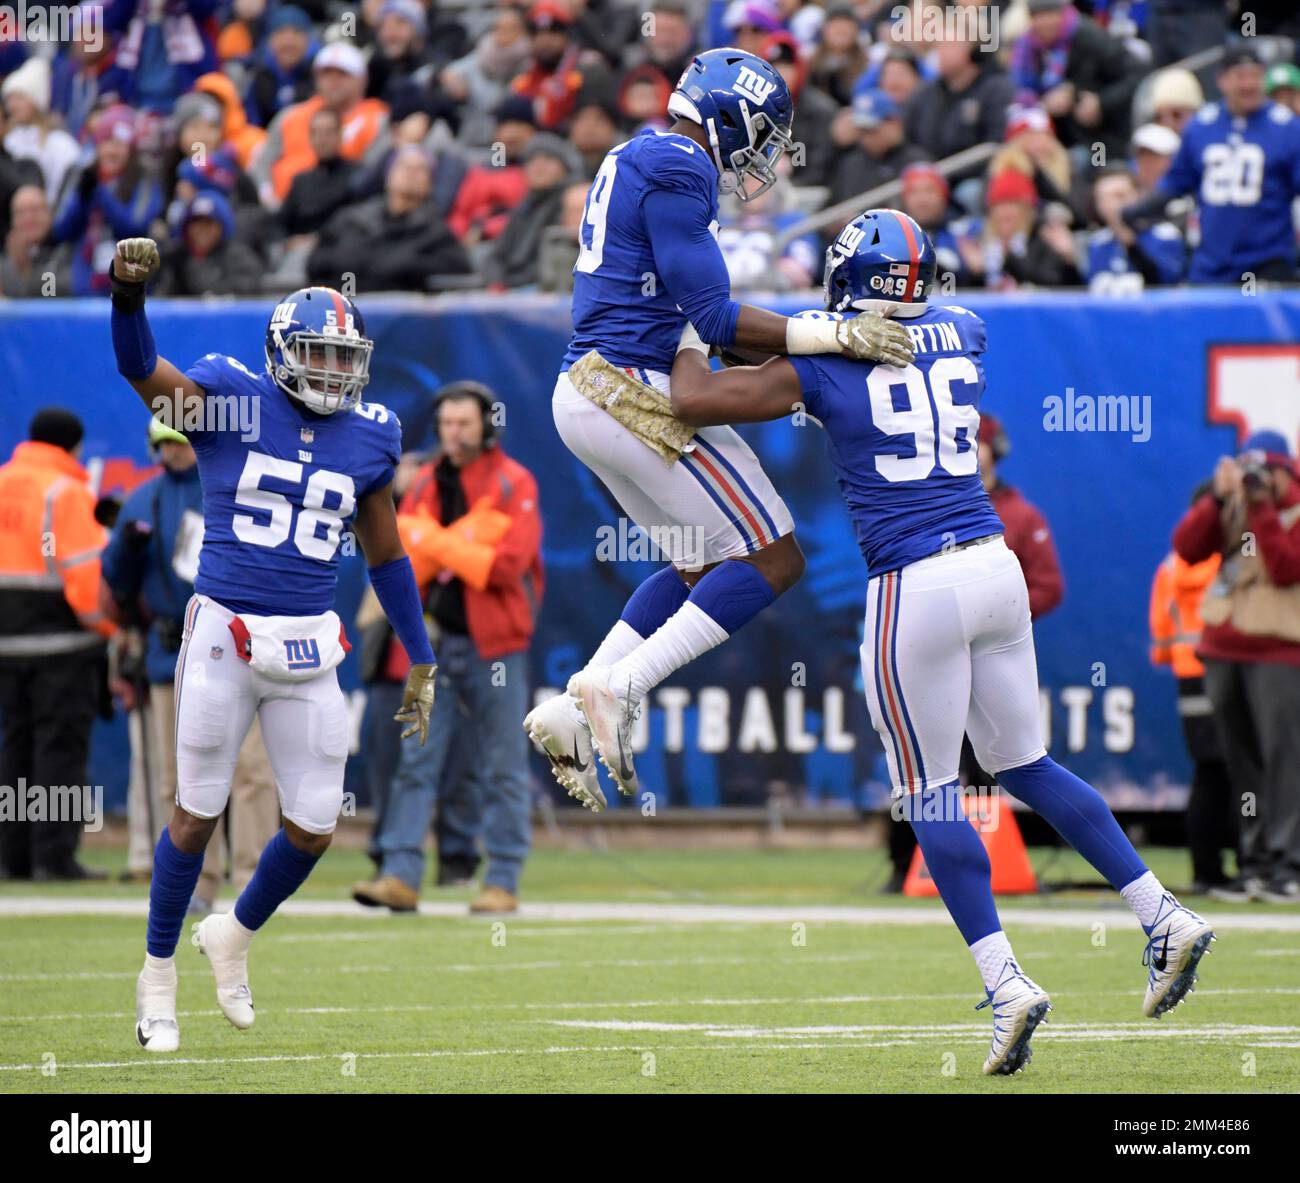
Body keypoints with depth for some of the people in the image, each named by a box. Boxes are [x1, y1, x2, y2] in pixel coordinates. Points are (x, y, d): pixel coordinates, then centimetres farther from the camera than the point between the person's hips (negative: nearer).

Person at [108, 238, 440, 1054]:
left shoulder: (370, 437, 6)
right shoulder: (232, 402, -5)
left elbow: (386, 556, 16)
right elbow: (142, 368, -22)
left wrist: (421, 662, 17)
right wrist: (129, 292, -41)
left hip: (310, 650, 4)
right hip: (225, 635, -4)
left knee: (314, 830, 4)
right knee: (199, 815, 4)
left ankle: (236, 934, 33)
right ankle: (159, 972, 23)